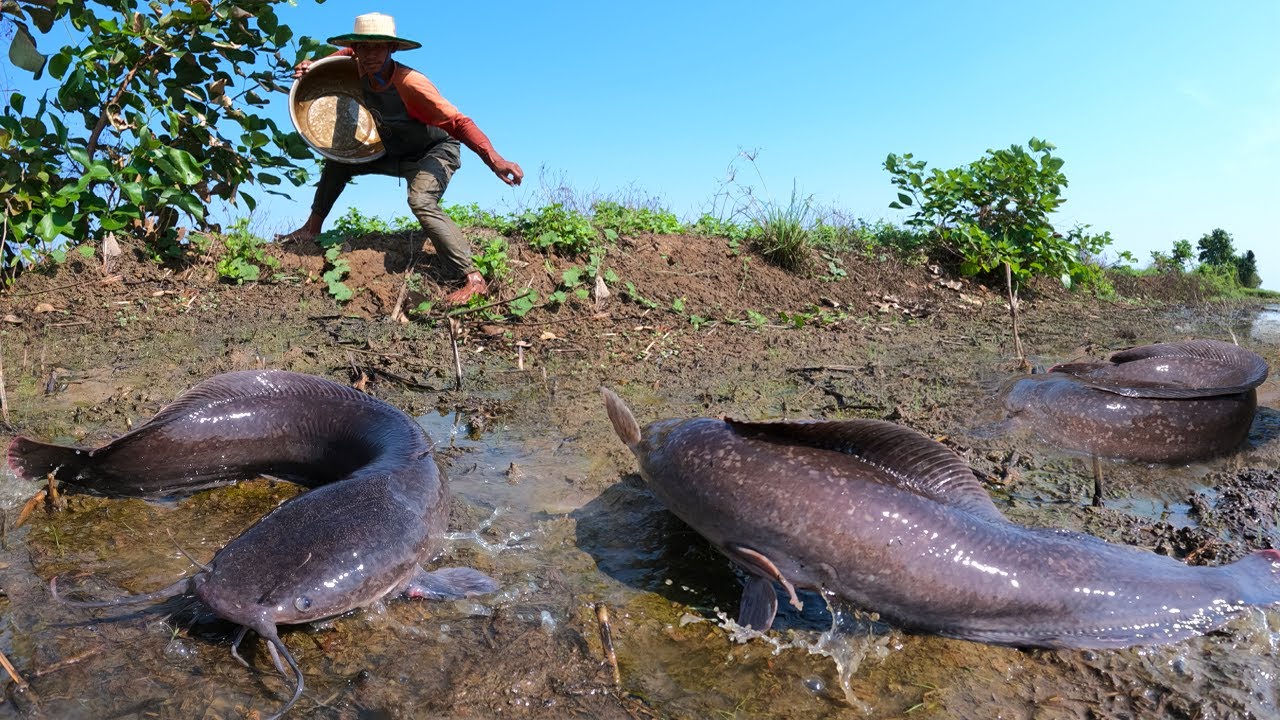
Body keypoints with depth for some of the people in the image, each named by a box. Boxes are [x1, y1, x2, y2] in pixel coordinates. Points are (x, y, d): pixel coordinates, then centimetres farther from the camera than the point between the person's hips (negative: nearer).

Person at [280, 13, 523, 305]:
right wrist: (314, 66, -1)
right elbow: (346, 53, 18)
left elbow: (458, 122, -37)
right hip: (397, 154, 8)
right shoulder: (362, 70, -9)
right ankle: (313, 227, 21)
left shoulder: (409, 83, -30)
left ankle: (474, 280, -41)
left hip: (436, 151, -8)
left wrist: (493, 158, -51)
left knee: (421, 201, -35)